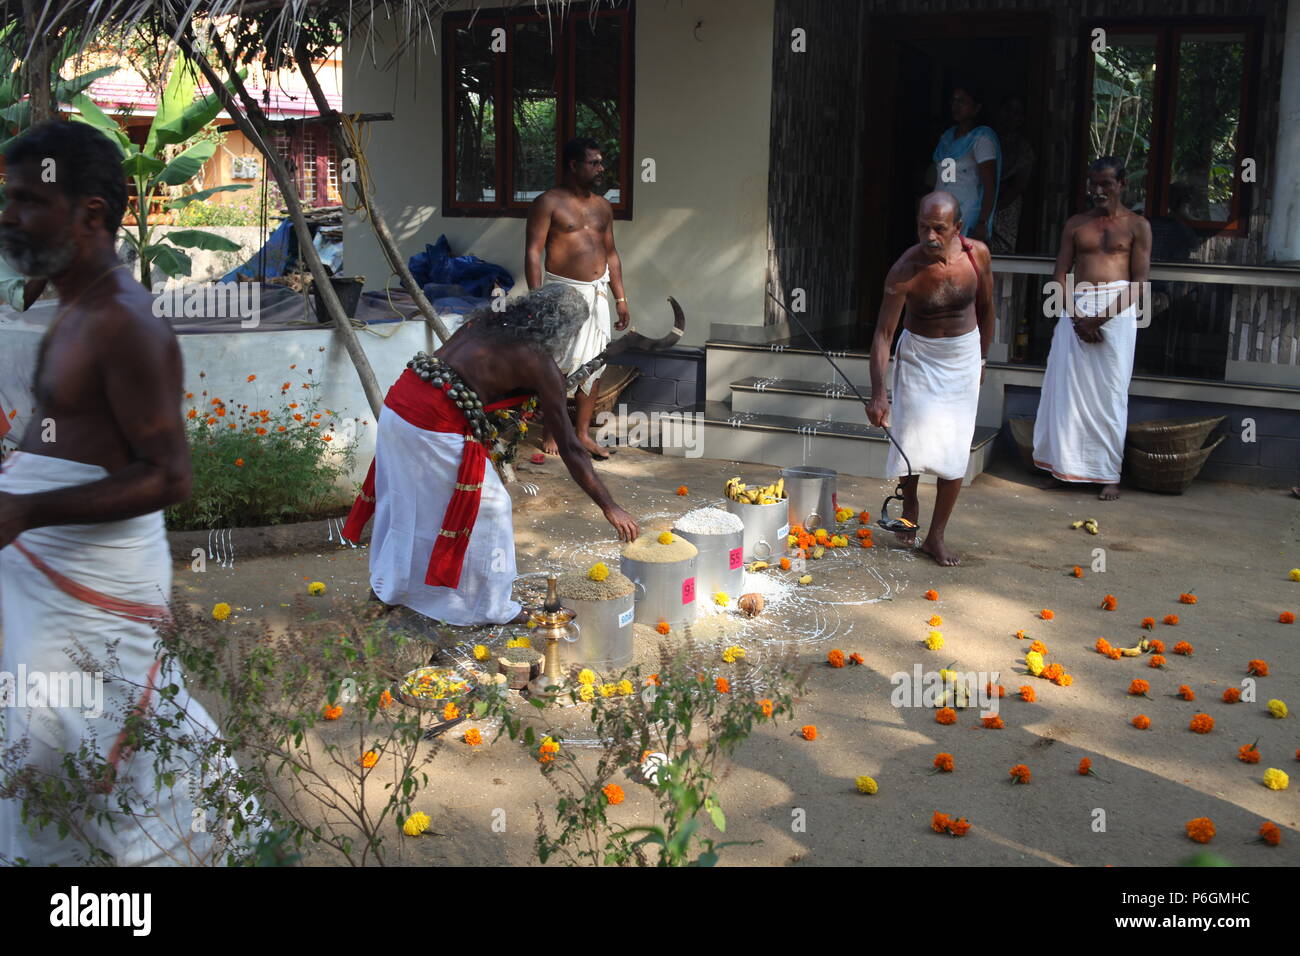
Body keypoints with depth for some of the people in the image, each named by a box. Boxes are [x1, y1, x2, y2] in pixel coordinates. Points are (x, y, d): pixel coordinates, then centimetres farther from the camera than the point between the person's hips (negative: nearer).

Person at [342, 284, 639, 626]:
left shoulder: (486, 321, 16)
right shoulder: (541, 365, -2)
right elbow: (570, 448, -1)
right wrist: (610, 508, 4)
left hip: (396, 404, 8)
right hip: (434, 428, -8)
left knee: (401, 499, 26)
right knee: (487, 506, 10)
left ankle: (389, 585, 46)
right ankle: (485, 607, 22)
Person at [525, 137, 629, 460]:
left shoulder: (603, 206, 14)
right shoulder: (548, 203, -6)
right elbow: (533, 252, -10)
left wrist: (620, 297, 13)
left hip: (597, 294, 6)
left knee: (593, 365, 6)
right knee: (558, 364, -3)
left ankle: (583, 434, 14)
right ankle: (551, 432, 11)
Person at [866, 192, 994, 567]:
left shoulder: (977, 254, -14)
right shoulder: (905, 271, -23)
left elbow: (985, 306, 4)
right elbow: (883, 332, -23)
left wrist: (981, 358, 12)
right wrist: (878, 392, -31)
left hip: (963, 356, 2)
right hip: (918, 355, -2)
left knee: (954, 447, -1)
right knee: (912, 438, -5)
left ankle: (936, 536, 8)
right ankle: (909, 505, 27)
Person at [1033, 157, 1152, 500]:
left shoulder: (1137, 226, 5)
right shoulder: (1075, 224, 14)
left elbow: (1140, 281, -2)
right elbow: (1060, 275, 8)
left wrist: (1101, 318, -14)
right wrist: (1076, 317, -9)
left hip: (1116, 308, -3)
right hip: (1076, 308, 3)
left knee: (1110, 393, -2)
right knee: (1067, 389, 0)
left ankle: (1109, 475, 3)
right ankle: (1065, 467, 9)